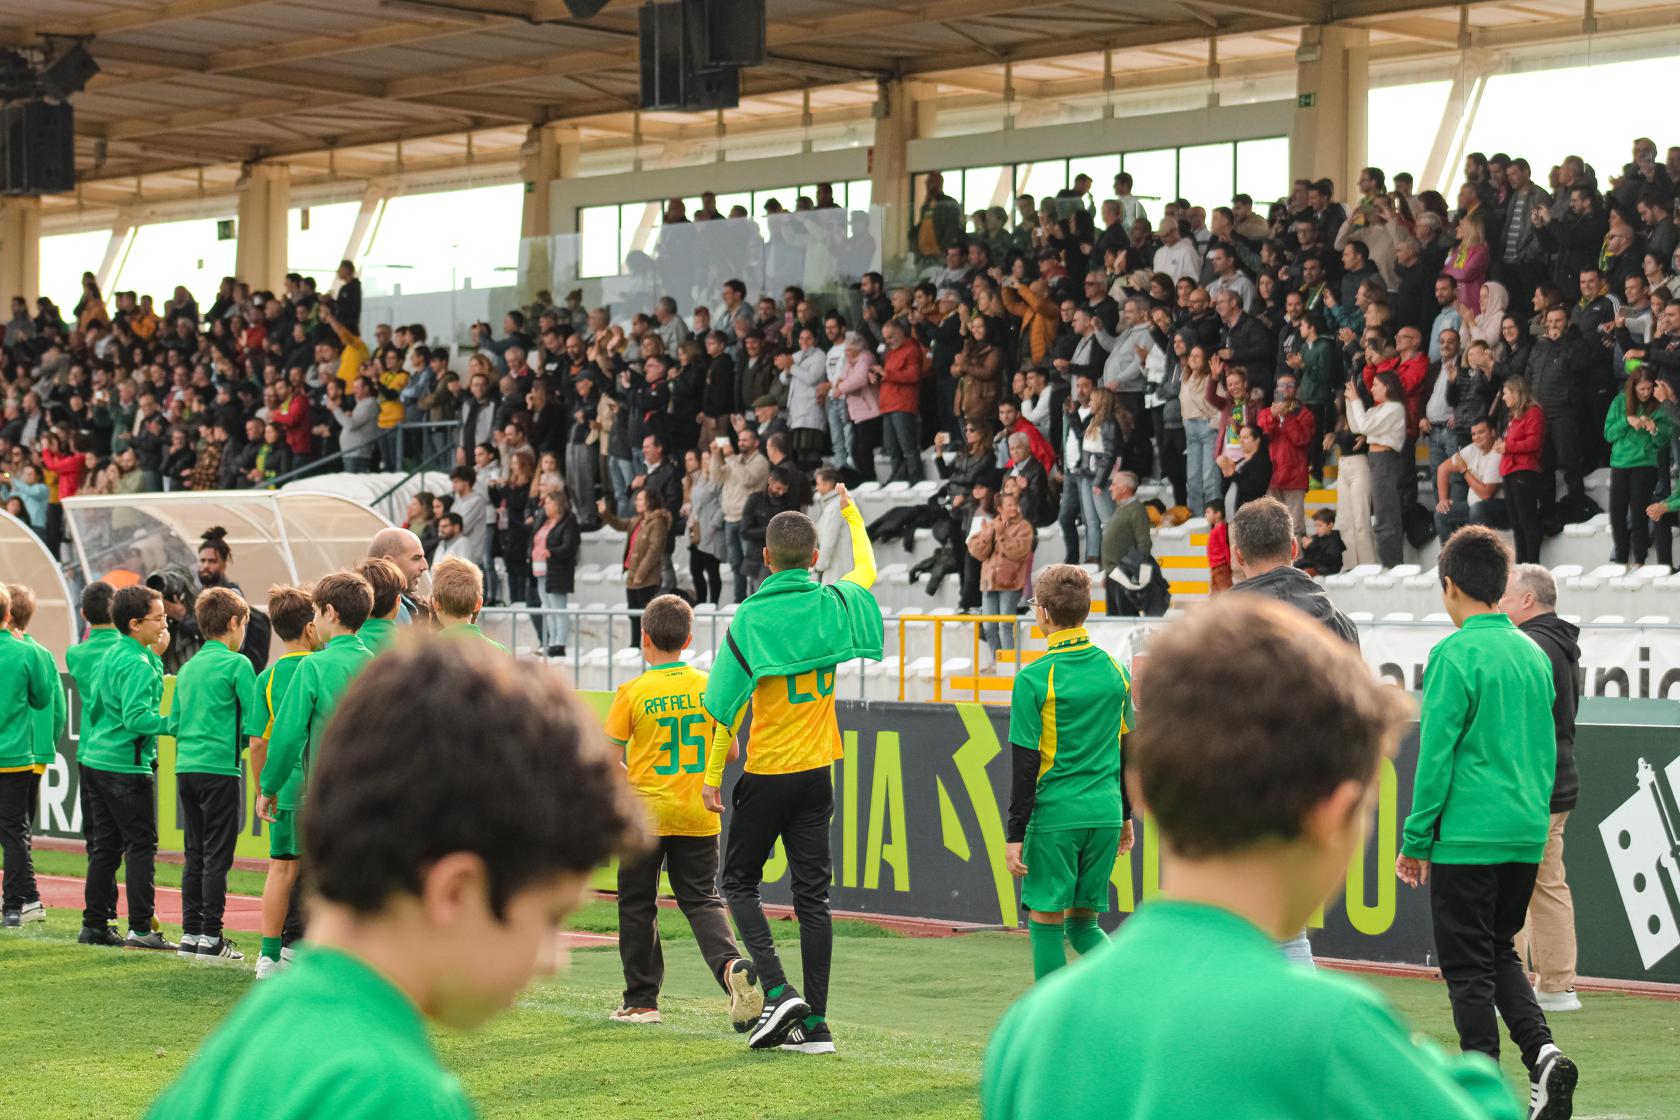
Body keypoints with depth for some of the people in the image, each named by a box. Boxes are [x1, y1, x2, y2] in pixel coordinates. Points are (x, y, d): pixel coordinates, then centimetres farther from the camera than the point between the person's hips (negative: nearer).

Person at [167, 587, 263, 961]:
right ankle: (210, 937, -3)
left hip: (185, 766, 7)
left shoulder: (187, 668, 14)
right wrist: (238, 737, 8)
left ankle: (191, 933, 13)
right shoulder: (237, 664, -6)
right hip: (220, 768, -7)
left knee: (195, 854, 12)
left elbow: (174, 723, 17)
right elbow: (256, 723, -11)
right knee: (217, 856, -3)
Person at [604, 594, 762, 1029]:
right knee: (702, 899, 9)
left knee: (637, 904, 11)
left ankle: (641, 1000, 15)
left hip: (646, 813, -3)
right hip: (697, 814, 3)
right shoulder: (710, 687, -1)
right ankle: (731, 963, -19)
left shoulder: (633, 692, -10)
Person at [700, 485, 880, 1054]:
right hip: (817, 772, 4)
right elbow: (867, 571, 23)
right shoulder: (833, 605, 0)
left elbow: (729, 698, -10)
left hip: (766, 774, -4)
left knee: (739, 882, 11)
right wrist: (852, 515, 40)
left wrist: (713, 773, -2)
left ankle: (777, 991, -7)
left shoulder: (751, 616, -11)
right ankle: (814, 1023, 5)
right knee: (813, 895, 6)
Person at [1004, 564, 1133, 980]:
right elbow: (1128, 752, 14)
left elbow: (1025, 764, -9)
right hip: (1105, 814, 5)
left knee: (1046, 922, 5)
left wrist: (1015, 834, -4)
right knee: (1082, 923, 14)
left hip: (1054, 816, -5)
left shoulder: (1034, 679, -9)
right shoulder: (1115, 671, 6)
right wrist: (1125, 817, 24)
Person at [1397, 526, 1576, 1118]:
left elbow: (1436, 754, -12)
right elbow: (1546, 751, 16)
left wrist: (1415, 840, -6)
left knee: (1468, 967, 2)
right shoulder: (1533, 654, 10)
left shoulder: (1455, 654, -11)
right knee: (1500, 953, 19)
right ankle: (1542, 1052, -1)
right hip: (1527, 835, 7)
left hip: (1467, 836, -7)